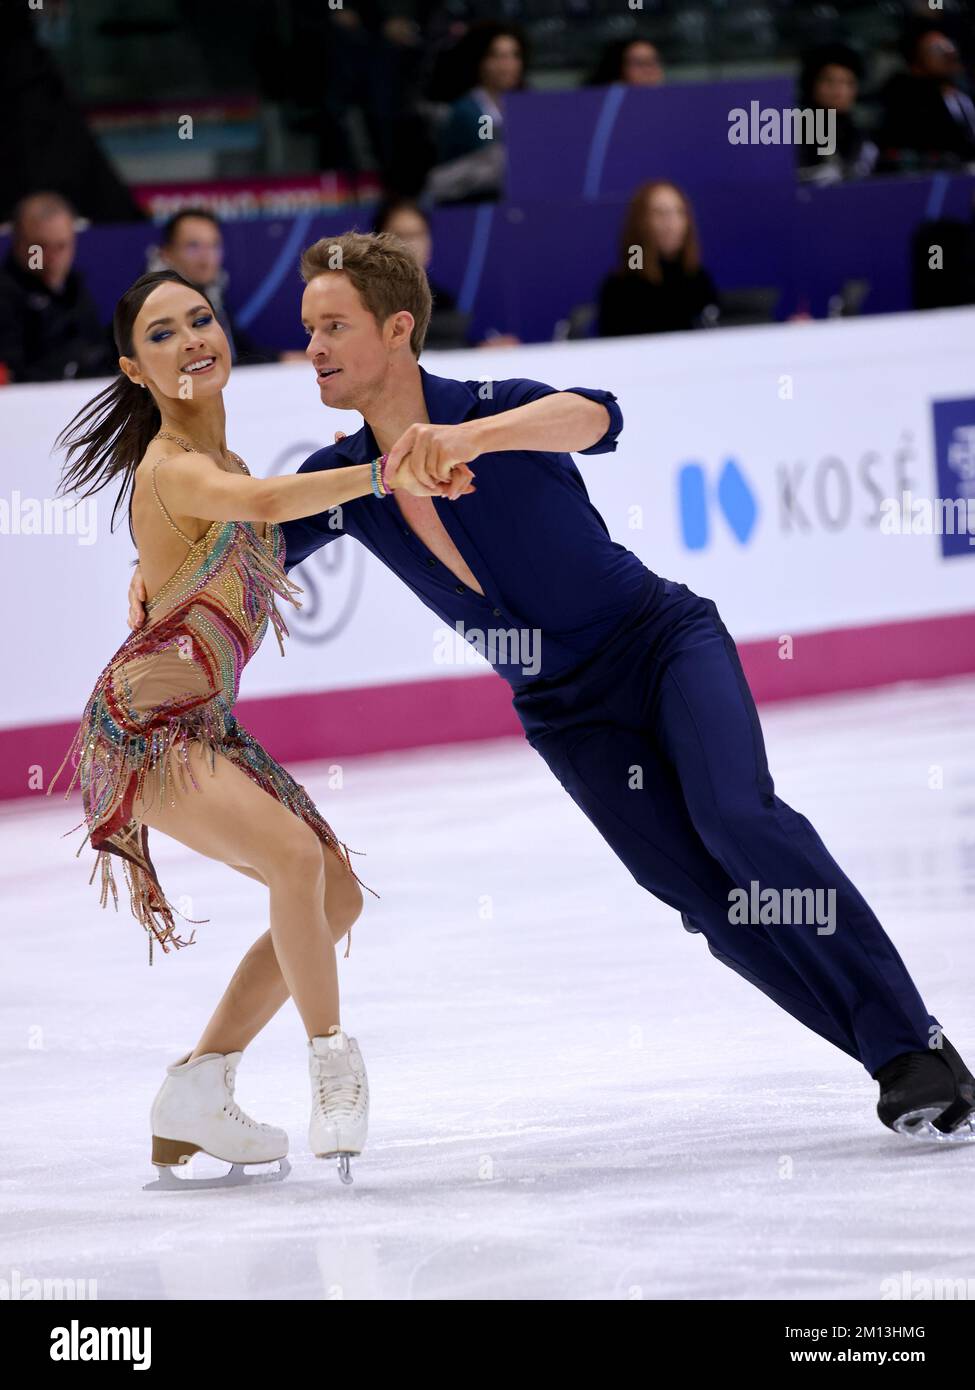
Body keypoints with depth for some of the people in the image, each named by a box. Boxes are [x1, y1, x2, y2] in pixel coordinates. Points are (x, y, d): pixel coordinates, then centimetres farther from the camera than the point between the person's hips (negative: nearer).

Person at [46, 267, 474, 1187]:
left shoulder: (219, 459, 13)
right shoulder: (172, 471, -17)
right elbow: (264, 504, -38)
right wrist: (381, 475, -43)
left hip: (204, 726, 10)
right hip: (144, 724, -10)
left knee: (335, 896, 8)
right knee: (294, 854, -29)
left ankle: (194, 1095, 12)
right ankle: (335, 1068, -15)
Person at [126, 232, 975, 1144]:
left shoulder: (493, 411, -19)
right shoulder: (344, 478, -3)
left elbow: (595, 416, -40)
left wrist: (468, 439, -57)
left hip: (667, 643, -5)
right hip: (569, 714, 5)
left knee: (737, 818, -27)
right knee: (702, 893, -11)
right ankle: (898, 1064, -5)